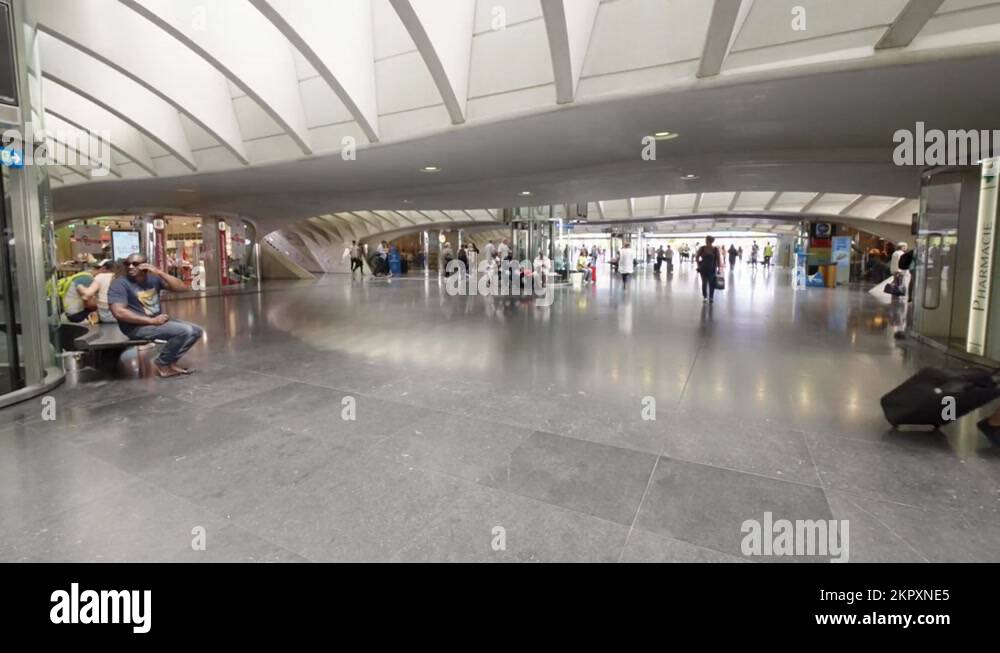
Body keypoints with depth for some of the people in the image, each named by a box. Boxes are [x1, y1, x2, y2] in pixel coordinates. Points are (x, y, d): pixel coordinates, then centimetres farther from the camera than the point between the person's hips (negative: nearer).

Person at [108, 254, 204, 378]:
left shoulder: (153, 278, 4)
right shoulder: (120, 283, -12)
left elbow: (181, 288, -4)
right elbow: (119, 312, -22)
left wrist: (159, 272, -15)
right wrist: (152, 320, -23)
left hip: (158, 319, 7)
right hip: (137, 327, -7)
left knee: (196, 331, 0)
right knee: (184, 331, -25)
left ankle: (170, 362, 2)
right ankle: (162, 363, -4)